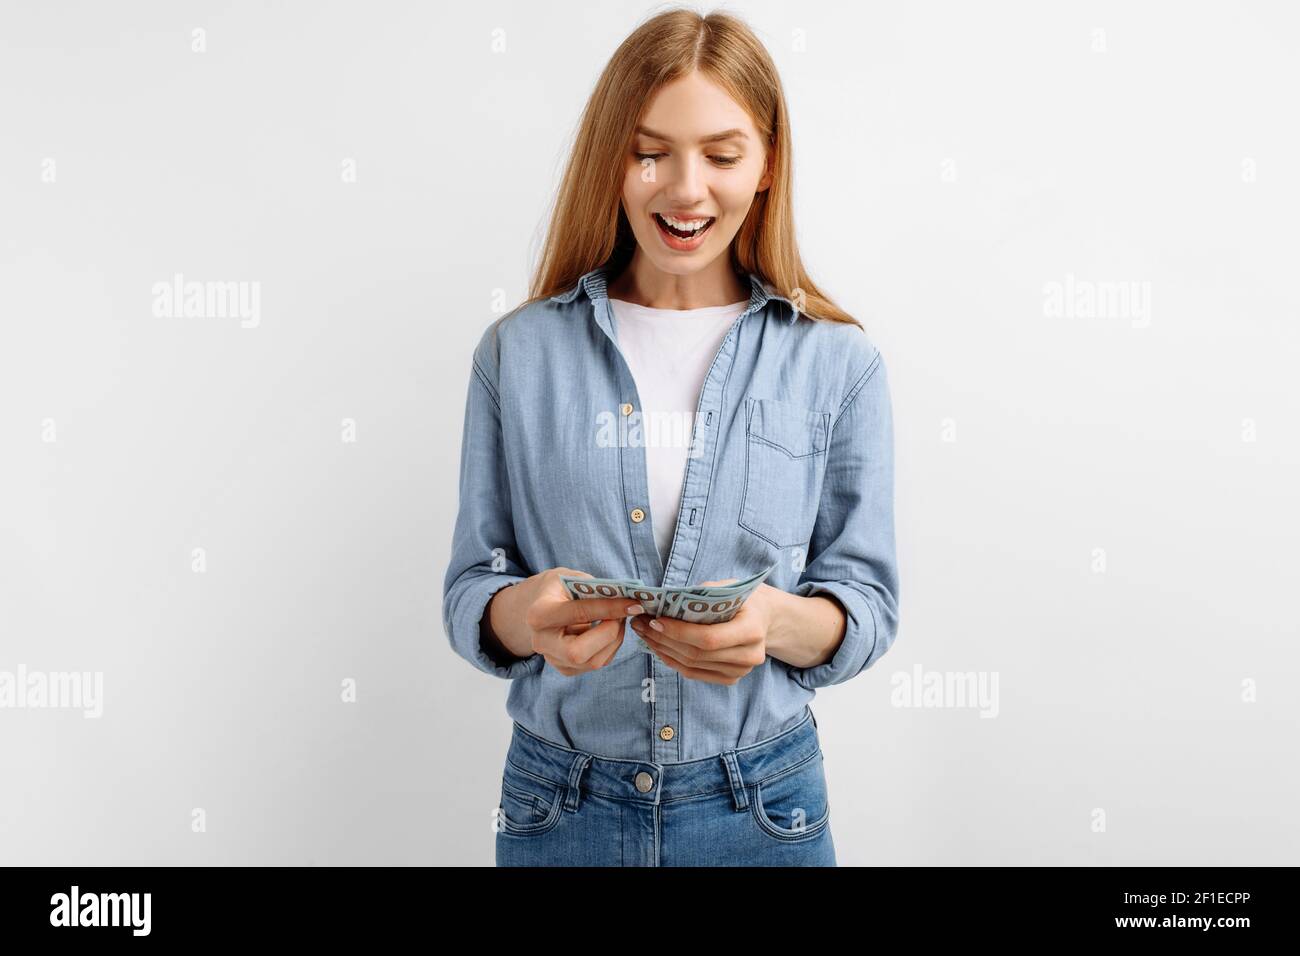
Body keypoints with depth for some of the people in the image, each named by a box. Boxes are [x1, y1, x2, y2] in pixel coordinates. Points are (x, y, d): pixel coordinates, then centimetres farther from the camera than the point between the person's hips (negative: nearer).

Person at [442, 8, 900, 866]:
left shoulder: (837, 363, -3)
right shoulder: (520, 352, -1)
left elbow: (868, 604, -1)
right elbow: (469, 593, 0)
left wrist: (775, 622, -23)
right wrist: (526, 615, -22)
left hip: (762, 809, 0)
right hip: (556, 807, 1)